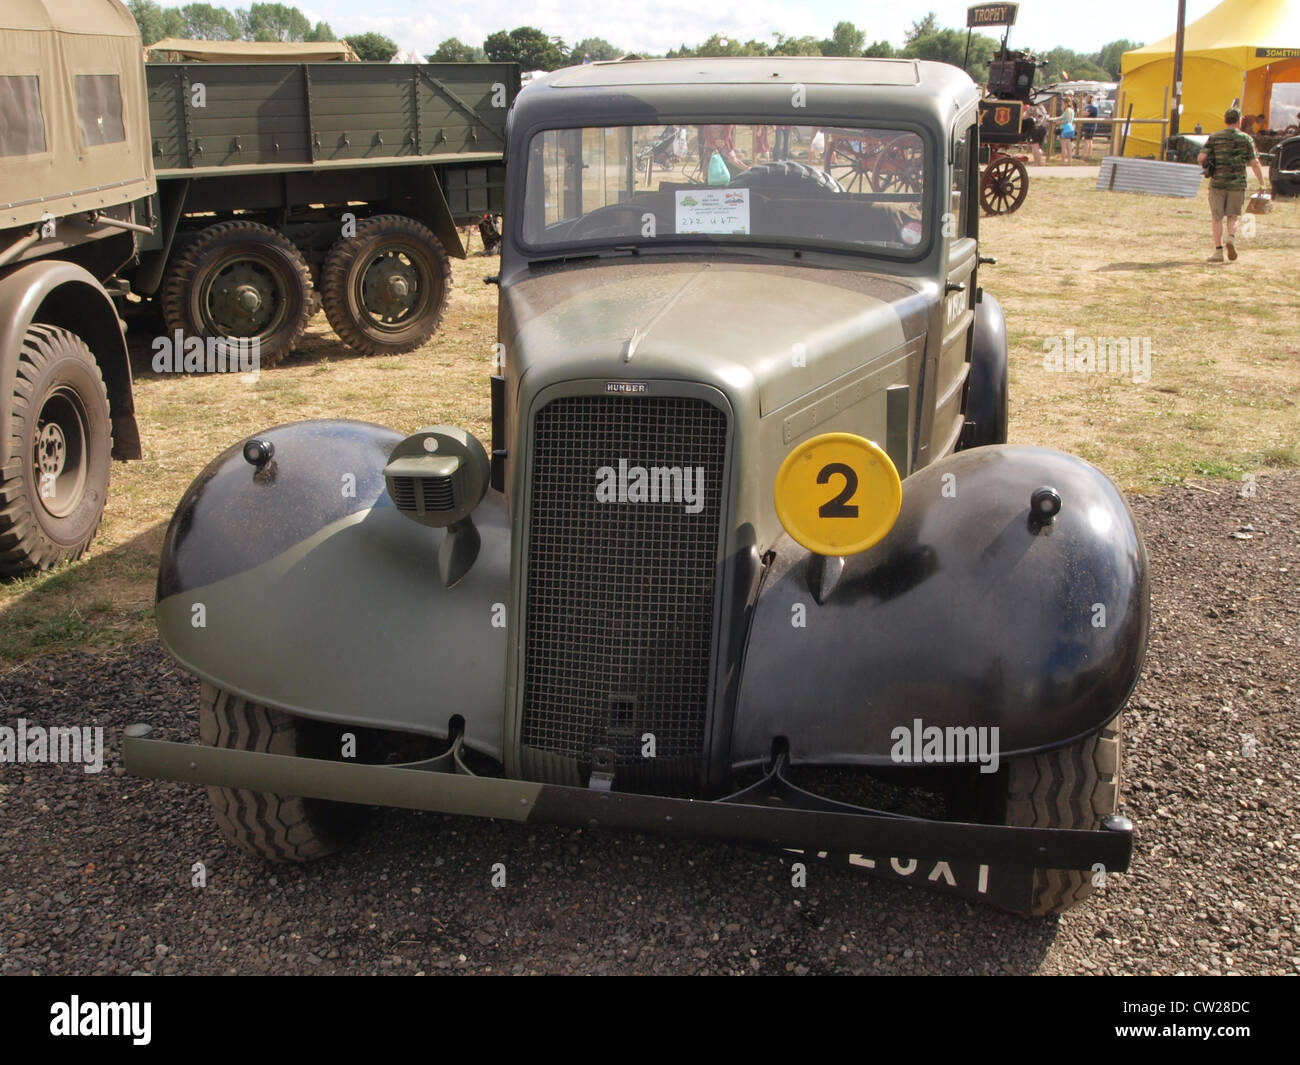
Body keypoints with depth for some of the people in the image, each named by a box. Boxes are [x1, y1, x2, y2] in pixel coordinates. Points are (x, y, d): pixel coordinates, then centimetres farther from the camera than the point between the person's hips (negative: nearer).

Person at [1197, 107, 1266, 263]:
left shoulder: (1214, 138, 2)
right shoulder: (1245, 138, 2)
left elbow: (1200, 158, -7)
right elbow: (1254, 163, -1)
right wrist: (1262, 184, 4)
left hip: (1217, 183, 0)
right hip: (1237, 183, 0)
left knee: (1217, 217, 4)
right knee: (1232, 216, 13)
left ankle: (1218, 250, -2)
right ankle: (1231, 238, -13)